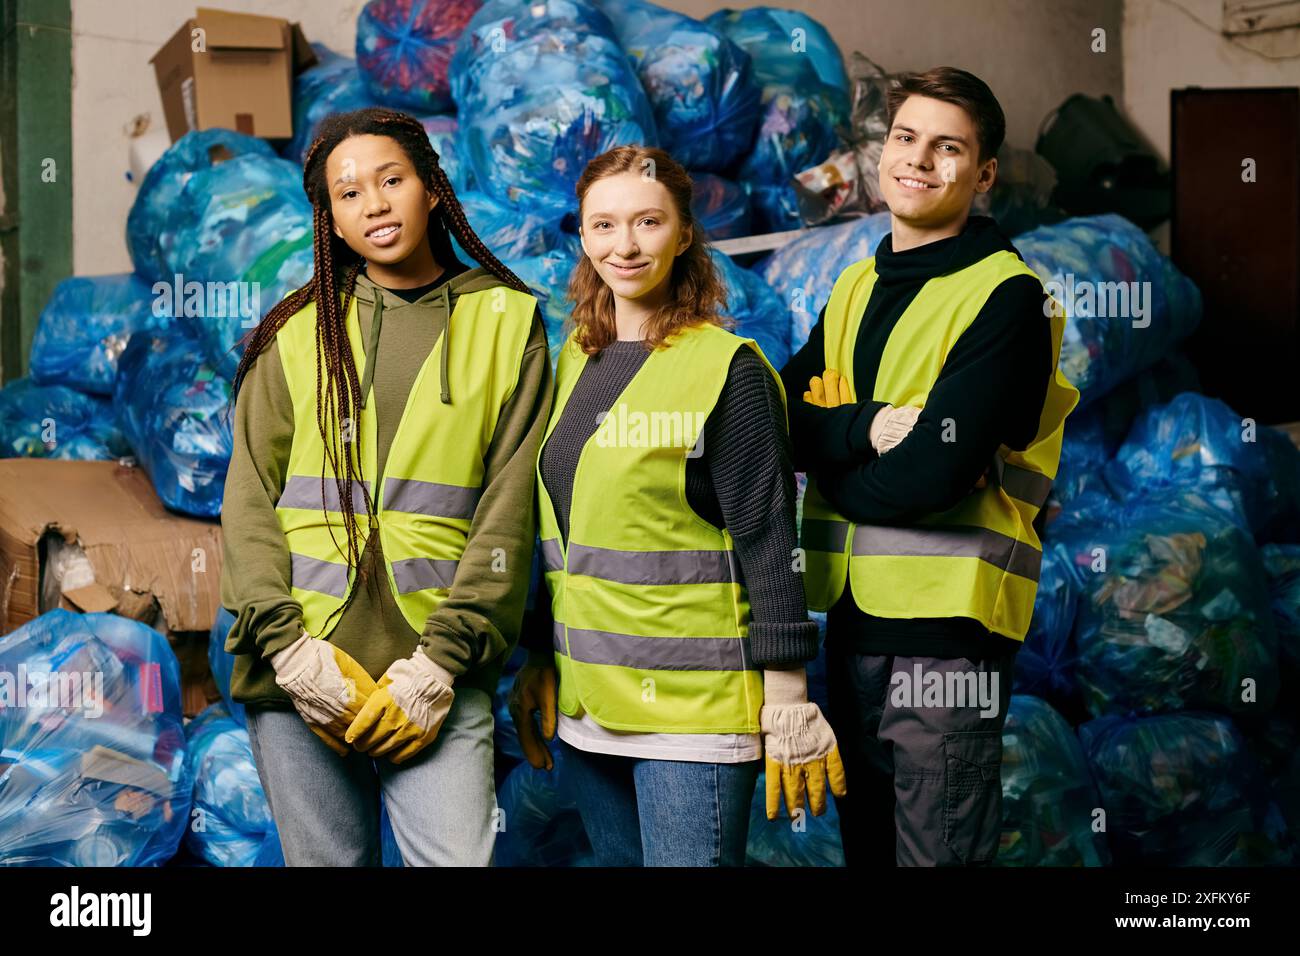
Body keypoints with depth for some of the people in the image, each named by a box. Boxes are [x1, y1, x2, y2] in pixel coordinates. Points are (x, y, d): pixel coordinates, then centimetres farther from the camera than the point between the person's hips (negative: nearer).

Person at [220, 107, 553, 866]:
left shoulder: (506, 322, 6)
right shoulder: (297, 333, 9)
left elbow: (508, 513, 0)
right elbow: (250, 501, 4)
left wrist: (441, 661, -8)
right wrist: (289, 648, -8)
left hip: (436, 674, -1)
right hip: (301, 671, 2)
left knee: (459, 856, -13)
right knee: (327, 858, 8)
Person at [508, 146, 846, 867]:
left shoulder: (728, 368, -8)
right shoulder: (574, 362, 11)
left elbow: (767, 540, -10)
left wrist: (788, 701, -12)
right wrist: (538, 660, 16)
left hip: (694, 707, -6)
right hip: (587, 704, 6)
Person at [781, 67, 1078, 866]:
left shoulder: (1008, 296, -9)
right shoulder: (855, 288, 14)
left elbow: (931, 475, -19)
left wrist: (834, 475, -3)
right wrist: (868, 427, -16)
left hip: (949, 620, -7)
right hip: (854, 612, 7)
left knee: (938, 849, 1)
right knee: (865, 843, 18)